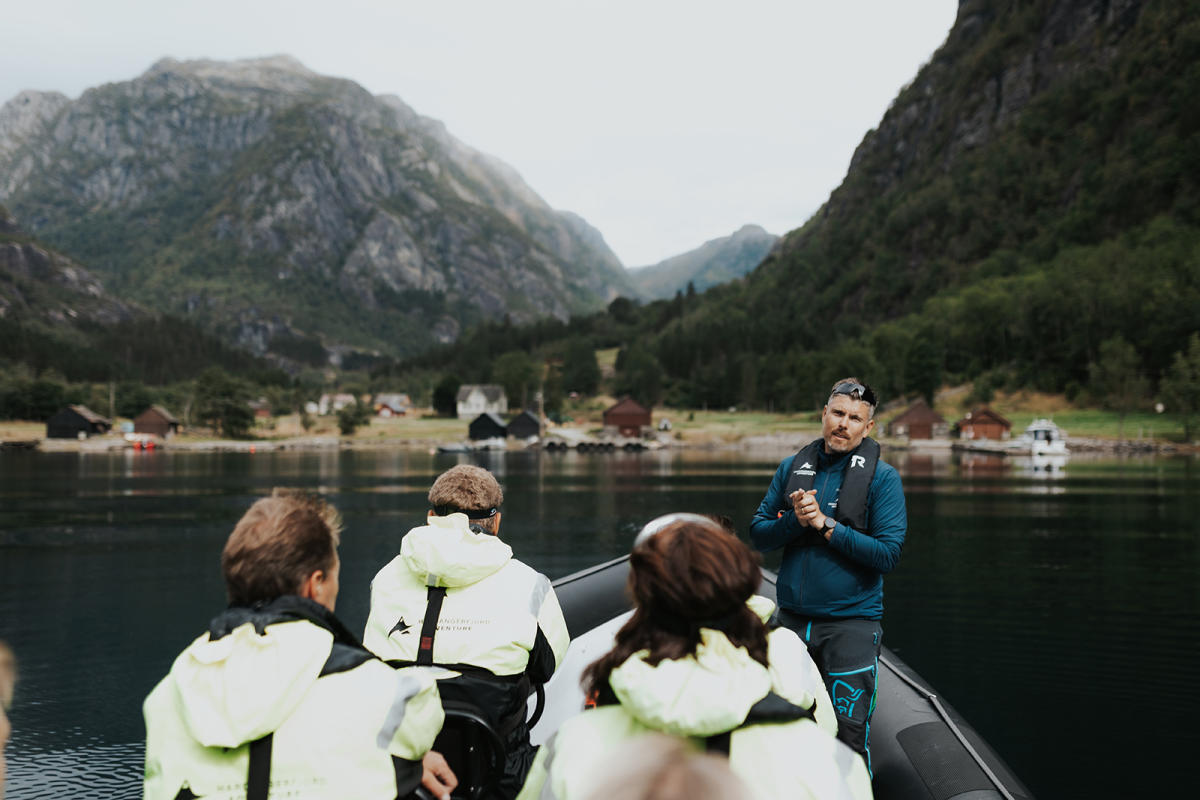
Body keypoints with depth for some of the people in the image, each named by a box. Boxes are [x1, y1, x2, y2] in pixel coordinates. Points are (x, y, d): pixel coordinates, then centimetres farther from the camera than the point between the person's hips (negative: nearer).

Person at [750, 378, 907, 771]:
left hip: (851, 623, -4)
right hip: (792, 619, 4)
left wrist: (825, 524, -17)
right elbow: (758, 532, 5)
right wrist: (795, 520, -14)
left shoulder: (882, 477, -4)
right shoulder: (793, 468, 7)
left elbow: (887, 554, -12)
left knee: (848, 737, -1)